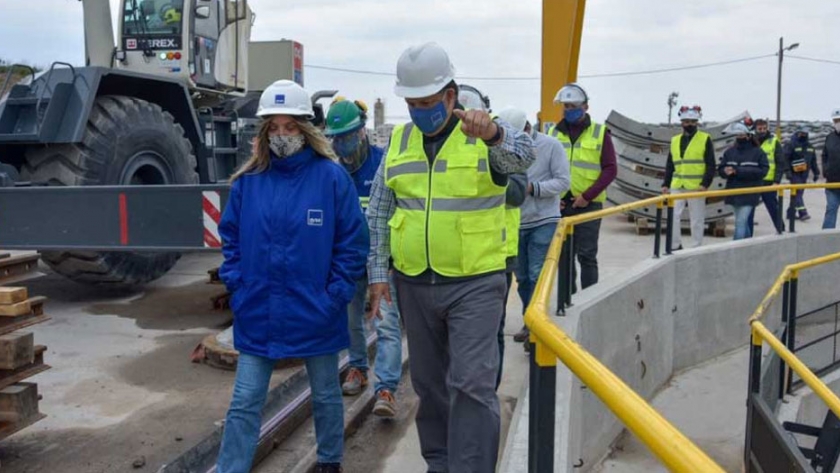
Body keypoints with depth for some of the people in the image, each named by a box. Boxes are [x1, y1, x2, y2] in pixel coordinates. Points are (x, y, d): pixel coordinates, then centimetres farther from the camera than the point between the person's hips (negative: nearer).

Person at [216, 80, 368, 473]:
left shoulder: (331, 177, -9)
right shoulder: (247, 180, 0)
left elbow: (352, 242, -8)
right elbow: (230, 238, 9)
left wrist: (335, 296, -12)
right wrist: (237, 286, -2)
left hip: (315, 314, -1)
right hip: (257, 313, 2)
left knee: (326, 396, 18)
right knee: (244, 404, 6)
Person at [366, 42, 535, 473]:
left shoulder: (487, 136, -5)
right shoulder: (399, 140, 6)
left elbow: (522, 156, -28)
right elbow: (378, 213, 9)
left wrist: (493, 134, -50)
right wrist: (378, 271, 4)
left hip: (475, 284, -4)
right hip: (414, 284, 5)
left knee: (472, 384, -8)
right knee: (429, 383, 16)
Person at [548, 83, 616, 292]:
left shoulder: (600, 133, 1)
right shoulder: (554, 133, 8)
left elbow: (610, 169, -3)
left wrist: (588, 196, -13)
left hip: (588, 204, -3)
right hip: (561, 204, 3)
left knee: (587, 255, 0)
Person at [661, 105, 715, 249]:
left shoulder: (705, 139, 0)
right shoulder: (675, 140, 12)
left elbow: (711, 165, -4)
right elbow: (669, 165, 15)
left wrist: (705, 184, -15)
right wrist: (666, 184, 7)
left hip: (696, 187, -4)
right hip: (676, 186, 4)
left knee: (696, 220, 4)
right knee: (673, 216, -1)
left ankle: (696, 248, 13)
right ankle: (675, 246, 11)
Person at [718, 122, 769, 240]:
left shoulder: (757, 152, -3)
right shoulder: (730, 152, 9)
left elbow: (762, 171, -10)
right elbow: (721, 169, 7)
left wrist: (739, 171, -18)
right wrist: (726, 171, -19)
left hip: (749, 194, -5)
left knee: (740, 222, -12)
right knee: (743, 222, 16)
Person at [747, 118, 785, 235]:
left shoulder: (774, 141, 0)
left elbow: (780, 163, -2)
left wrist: (777, 181, -10)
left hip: (768, 182, -2)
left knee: (773, 207, 8)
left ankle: (781, 229, 27)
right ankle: (748, 235, 10)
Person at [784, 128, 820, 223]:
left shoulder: (809, 146, 14)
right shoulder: (791, 144, -7)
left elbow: (813, 160, 20)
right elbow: (785, 158, -11)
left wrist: (816, 172, 18)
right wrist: (788, 171, -17)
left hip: (804, 174, 7)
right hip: (795, 173, -7)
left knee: (799, 193, 8)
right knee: (797, 192, -14)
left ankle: (791, 213, 14)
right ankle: (802, 213, -18)